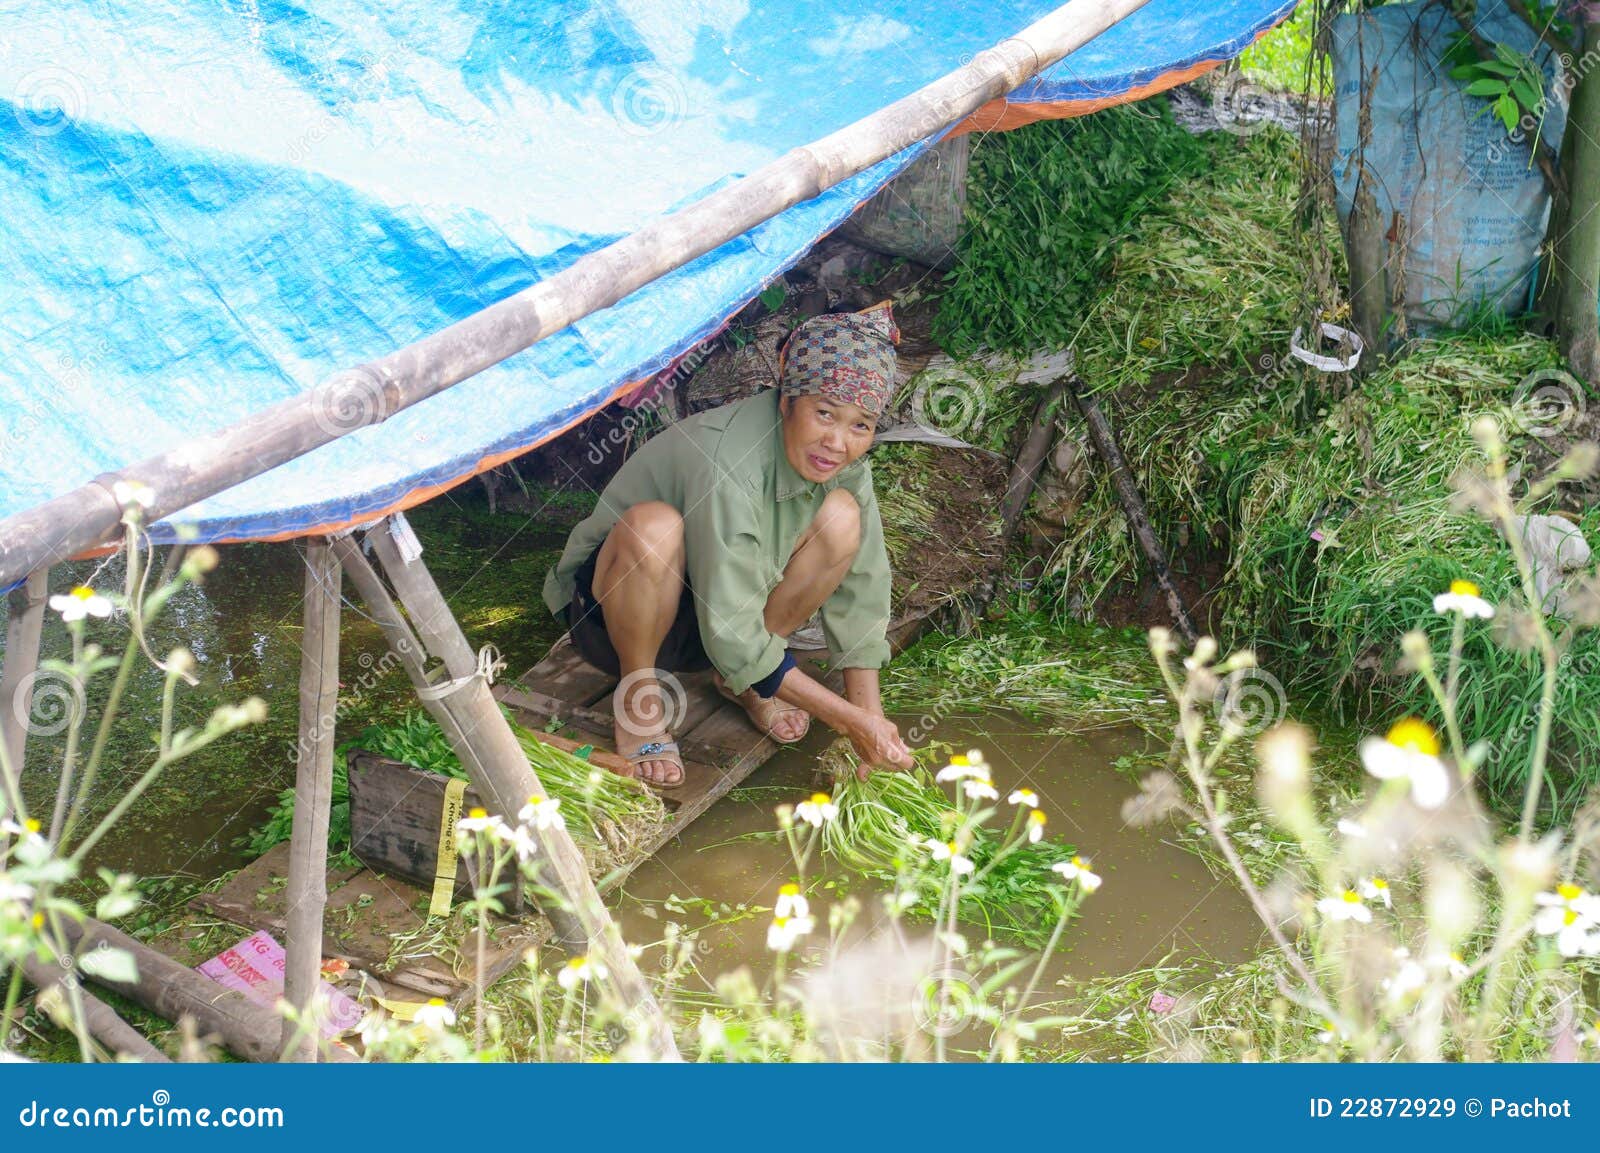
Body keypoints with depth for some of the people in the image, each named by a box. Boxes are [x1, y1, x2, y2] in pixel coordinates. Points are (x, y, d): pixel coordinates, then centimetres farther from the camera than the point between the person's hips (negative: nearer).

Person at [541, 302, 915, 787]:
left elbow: (863, 585, -8)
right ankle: (638, 690, -12)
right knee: (652, 525, -39)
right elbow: (731, 638, -32)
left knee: (843, 516, -16)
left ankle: (738, 679, 1)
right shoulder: (728, 465, -35)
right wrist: (850, 719, -29)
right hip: (614, 608, -6)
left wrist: (871, 711, -16)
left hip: (725, 604, 6)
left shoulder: (842, 457, -14)